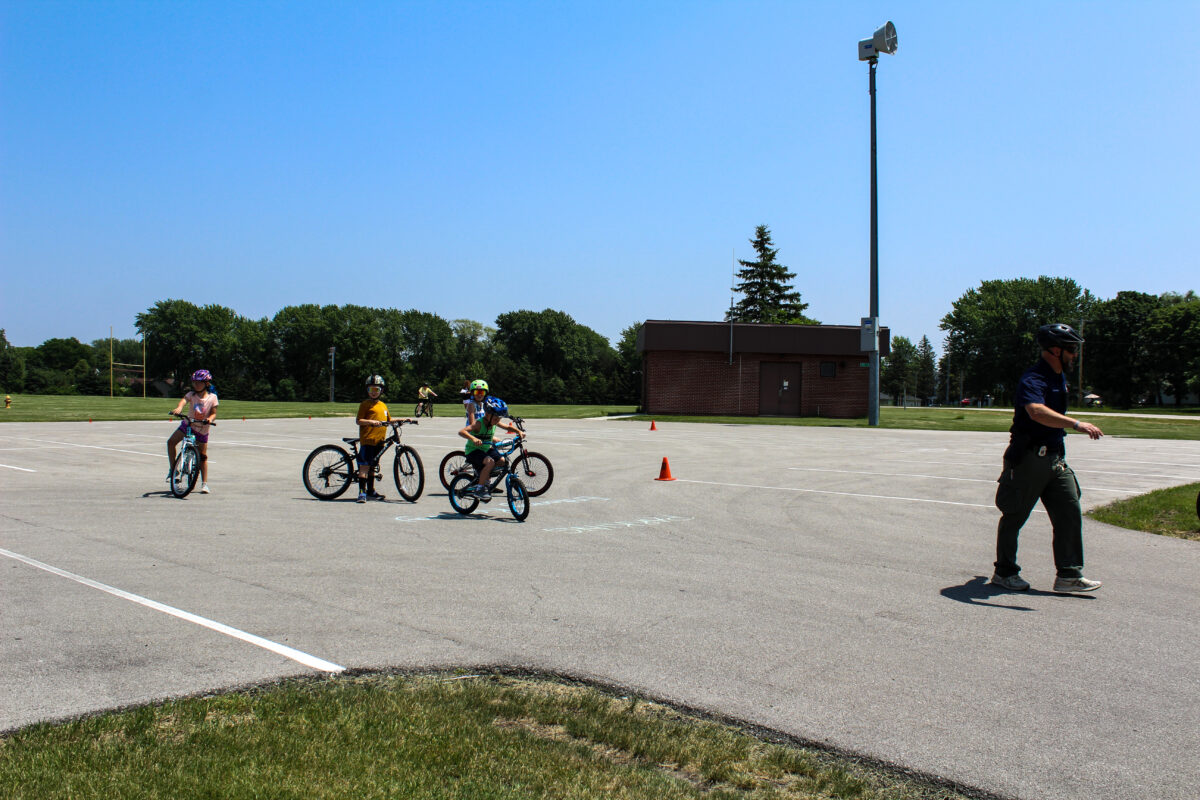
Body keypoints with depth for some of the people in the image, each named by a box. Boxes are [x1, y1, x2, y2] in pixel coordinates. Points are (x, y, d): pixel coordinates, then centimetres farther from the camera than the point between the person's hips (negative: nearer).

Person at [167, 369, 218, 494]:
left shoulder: (212, 397, -8)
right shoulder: (191, 395, -6)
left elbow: (213, 413, -8)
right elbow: (184, 400, -26)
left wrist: (210, 418, -30)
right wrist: (179, 408, -47)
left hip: (202, 429, -2)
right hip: (188, 424, 2)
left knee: (202, 456, 1)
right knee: (171, 442, -16)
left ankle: (204, 484, 8)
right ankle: (172, 469, 1)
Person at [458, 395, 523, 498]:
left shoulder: (494, 422, -3)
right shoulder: (478, 423, -24)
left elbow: (508, 427, 11)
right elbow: (461, 432, -37)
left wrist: (519, 431, -8)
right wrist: (473, 438, -54)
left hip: (486, 449, 8)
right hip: (473, 451, -8)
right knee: (490, 462, -32)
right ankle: (479, 489, -21)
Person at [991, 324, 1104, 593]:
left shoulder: (1060, 378, 13)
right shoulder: (1033, 380, -19)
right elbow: (1037, 412, -39)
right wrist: (1077, 424, -47)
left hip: (1055, 458, 9)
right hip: (1028, 458, -9)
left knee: (1070, 512, 2)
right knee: (1015, 516, 4)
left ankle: (1069, 575, 6)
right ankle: (1005, 572, 16)